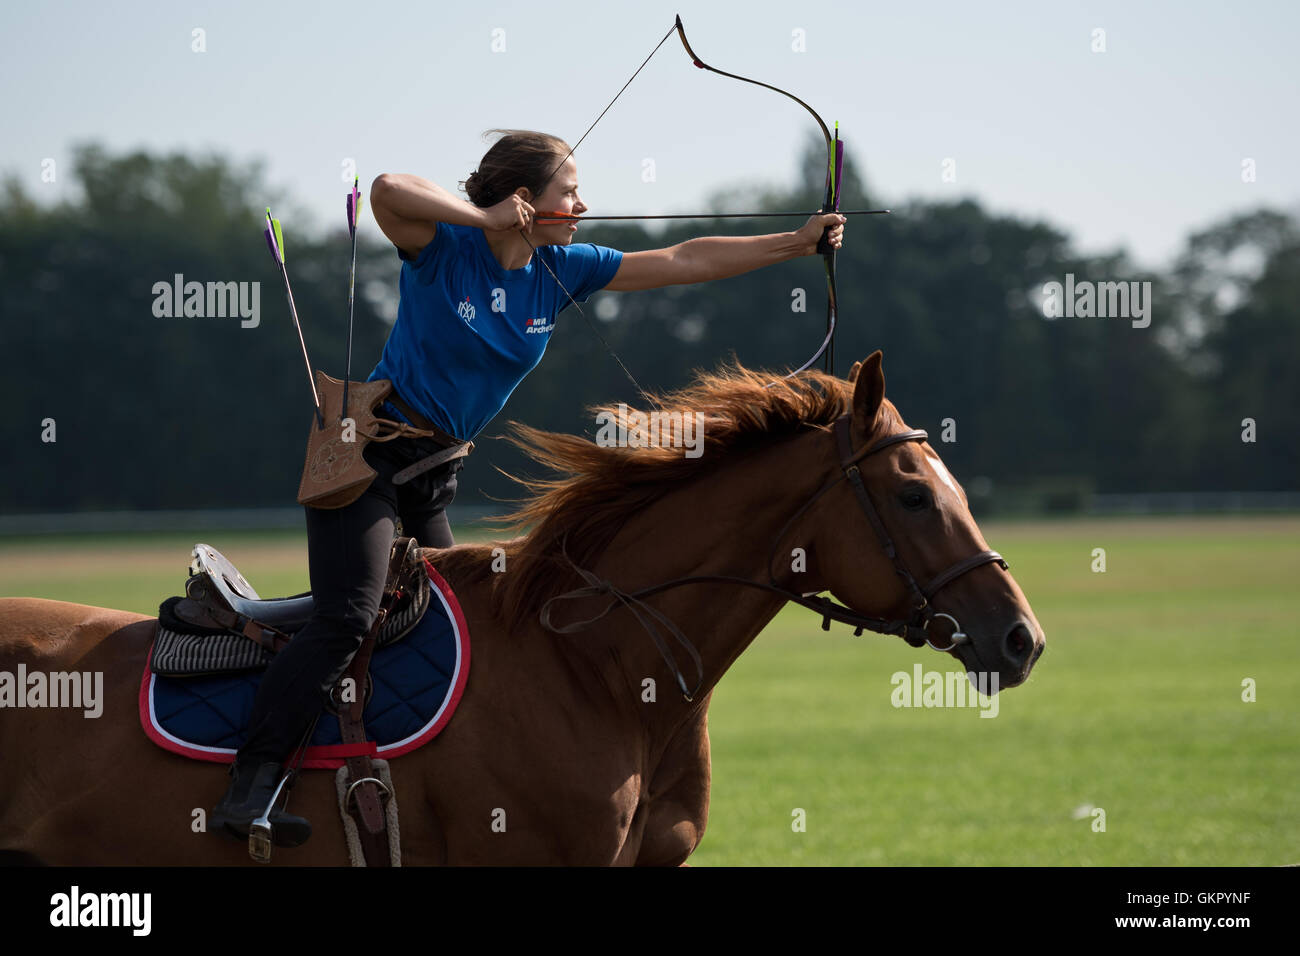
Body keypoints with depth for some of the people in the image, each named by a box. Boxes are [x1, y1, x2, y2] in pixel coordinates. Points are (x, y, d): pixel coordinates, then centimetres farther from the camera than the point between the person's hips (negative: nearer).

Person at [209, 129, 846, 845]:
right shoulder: (445, 247, -13)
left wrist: (796, 244, 4)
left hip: (437, 472, 8)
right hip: (366, 454, -8)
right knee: (346, 619, -21)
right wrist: (487, 218, -28)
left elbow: (684, 262, 6)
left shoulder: (561, 272, 4)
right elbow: (388, 191, -34)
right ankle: (248, 789, -26)